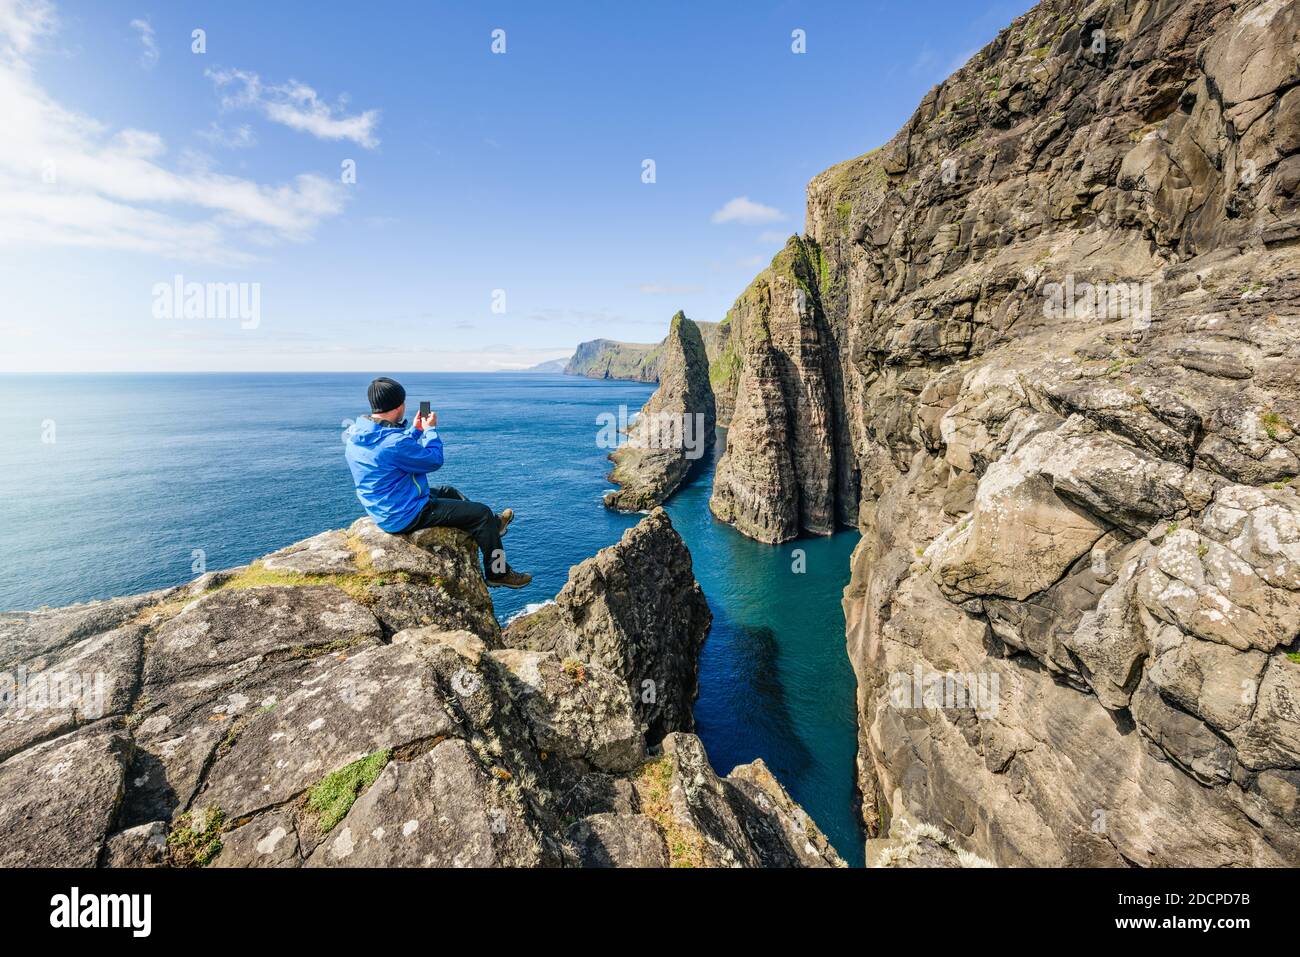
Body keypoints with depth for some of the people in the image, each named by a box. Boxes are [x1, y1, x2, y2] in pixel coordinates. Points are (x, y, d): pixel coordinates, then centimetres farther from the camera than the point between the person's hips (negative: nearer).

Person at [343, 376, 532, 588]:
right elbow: (434, 460, -17)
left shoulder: (356, 433, -1)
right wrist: (430, 430, -3)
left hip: (381, 510, 10)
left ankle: (492, 525, 45)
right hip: (405, 517, -10)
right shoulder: (393, 443, -31)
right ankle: (498, 572, 12)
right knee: (482, 513, -3)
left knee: (447, 491, 30)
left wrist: (416, 429, 12)